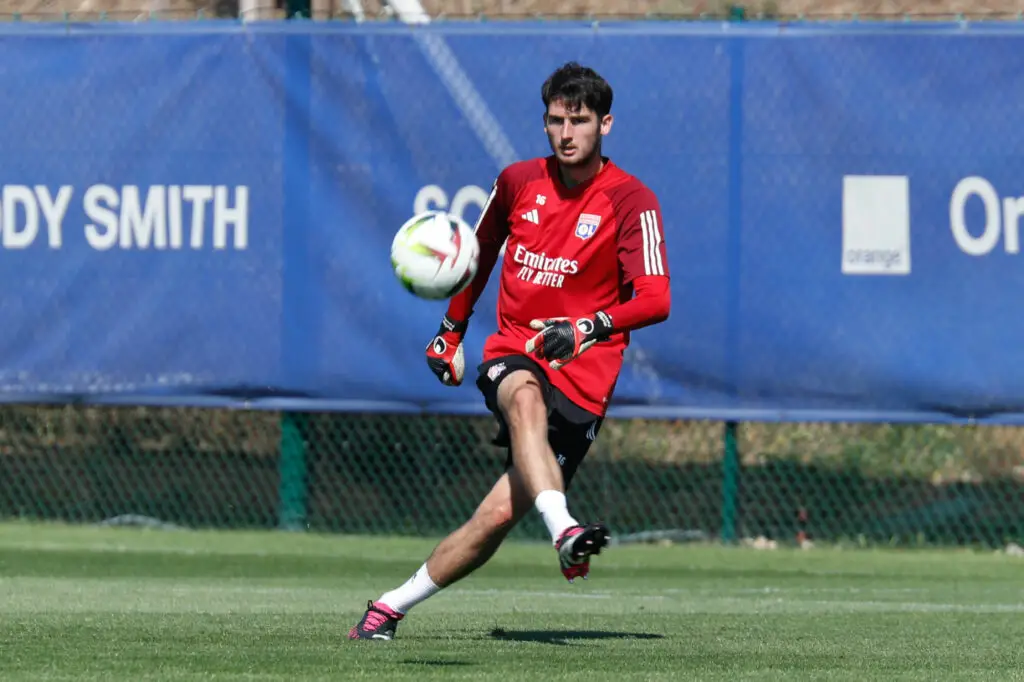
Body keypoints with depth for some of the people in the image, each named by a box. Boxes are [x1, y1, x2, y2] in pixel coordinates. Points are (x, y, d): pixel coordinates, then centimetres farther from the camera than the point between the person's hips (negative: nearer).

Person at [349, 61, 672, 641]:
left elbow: (655, 299, -17)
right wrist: (452, 331, 30)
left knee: (499, 515, -11)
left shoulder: (632, 201, -5)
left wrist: (588, 327, -33)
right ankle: (564, 531, -58)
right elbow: (481, 251, 27)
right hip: (513, 356, 2)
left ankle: (393, 606, 4)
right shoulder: (518, 181, 7)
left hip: (581, 375, -2)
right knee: (525, 399, -38)